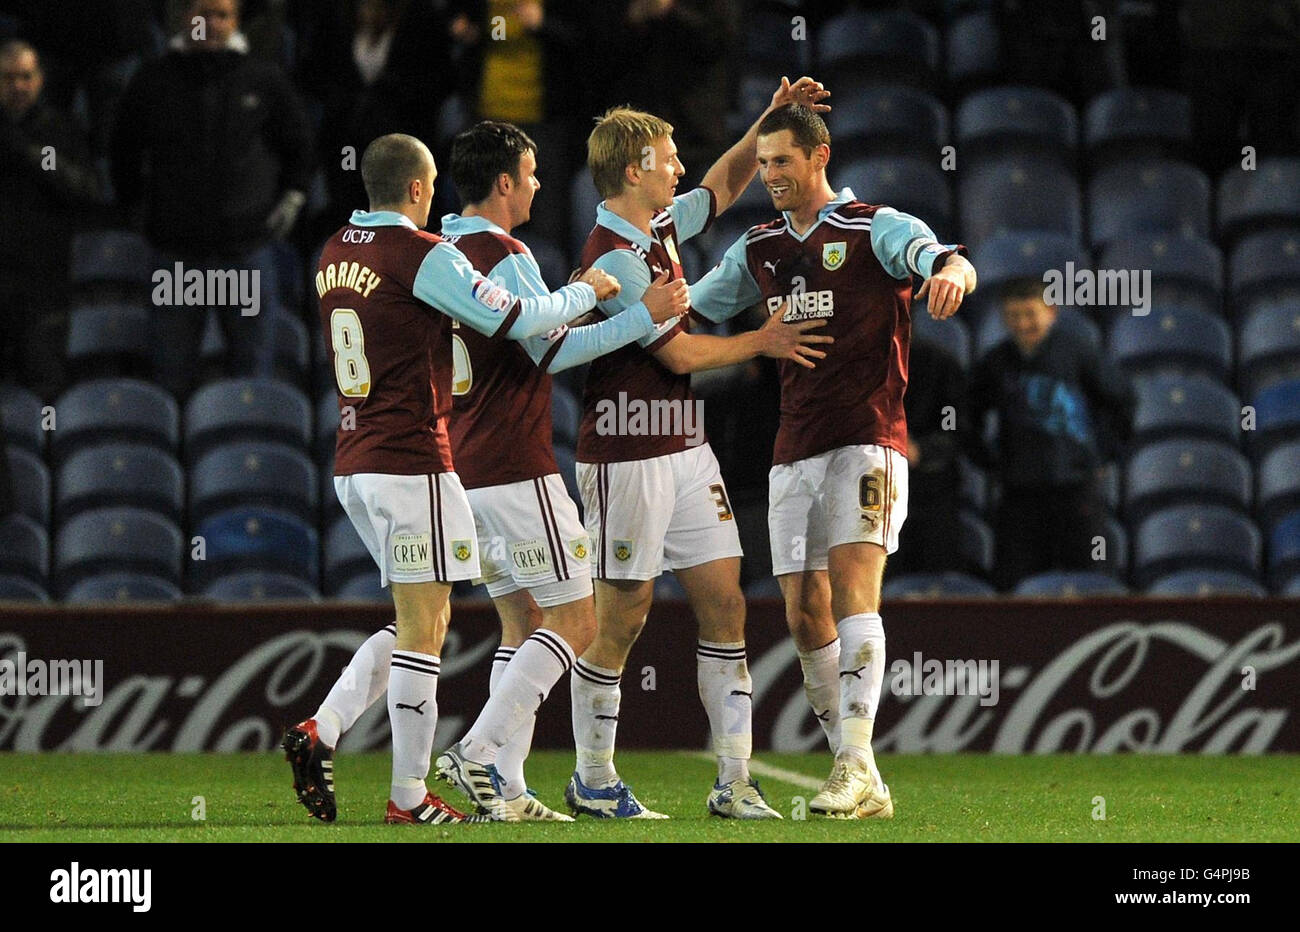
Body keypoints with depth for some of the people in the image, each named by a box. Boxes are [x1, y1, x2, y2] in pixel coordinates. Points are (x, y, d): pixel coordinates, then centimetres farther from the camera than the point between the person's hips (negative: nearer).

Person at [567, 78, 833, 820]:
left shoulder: (661, 227, 10)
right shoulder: (613, 260, -17)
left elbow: (723, 186, 30)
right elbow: (679, 354, -14)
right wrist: (761, 343, 0)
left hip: (685, 448, 9)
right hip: (627, 457, -9)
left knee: (724, 604, 2)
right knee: (623, 618, -1)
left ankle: (736, 780, 3)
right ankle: (594, 780, 12)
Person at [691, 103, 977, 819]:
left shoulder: (875, 229, -3)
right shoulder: (759, 249, 16)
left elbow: (947, 261, -21)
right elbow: (688, 310, 26)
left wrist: (950, 270, -45)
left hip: (865, 442, -6)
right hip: (793, 450, 6)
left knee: (852, 588, -20)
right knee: (805, 614, 1)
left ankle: (857, 767, -26)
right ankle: (856, 775, 7)